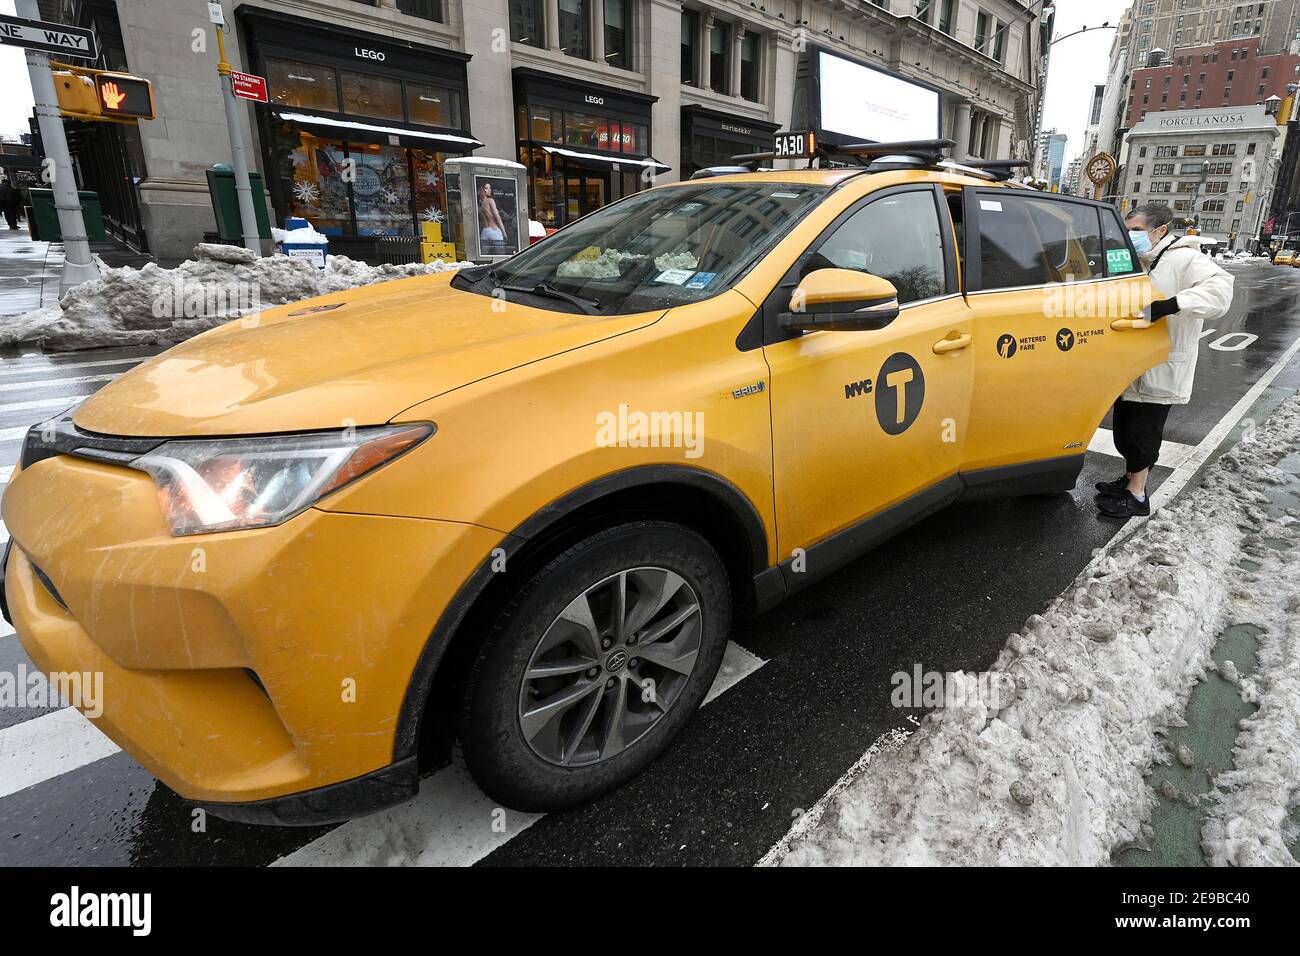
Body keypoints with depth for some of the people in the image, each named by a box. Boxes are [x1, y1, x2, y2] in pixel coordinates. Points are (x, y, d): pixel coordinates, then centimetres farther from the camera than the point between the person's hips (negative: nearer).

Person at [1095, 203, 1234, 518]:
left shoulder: (1185, 259, -15)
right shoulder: (1138, 263, 11)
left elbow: (1220, 289, -29)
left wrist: (1168, 305, -41)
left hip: (1161, 371, -8)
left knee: (1141, 434, -1)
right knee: (1125, 428, 16)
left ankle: (1136, 496, 11)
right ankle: (1130, 480, 33)